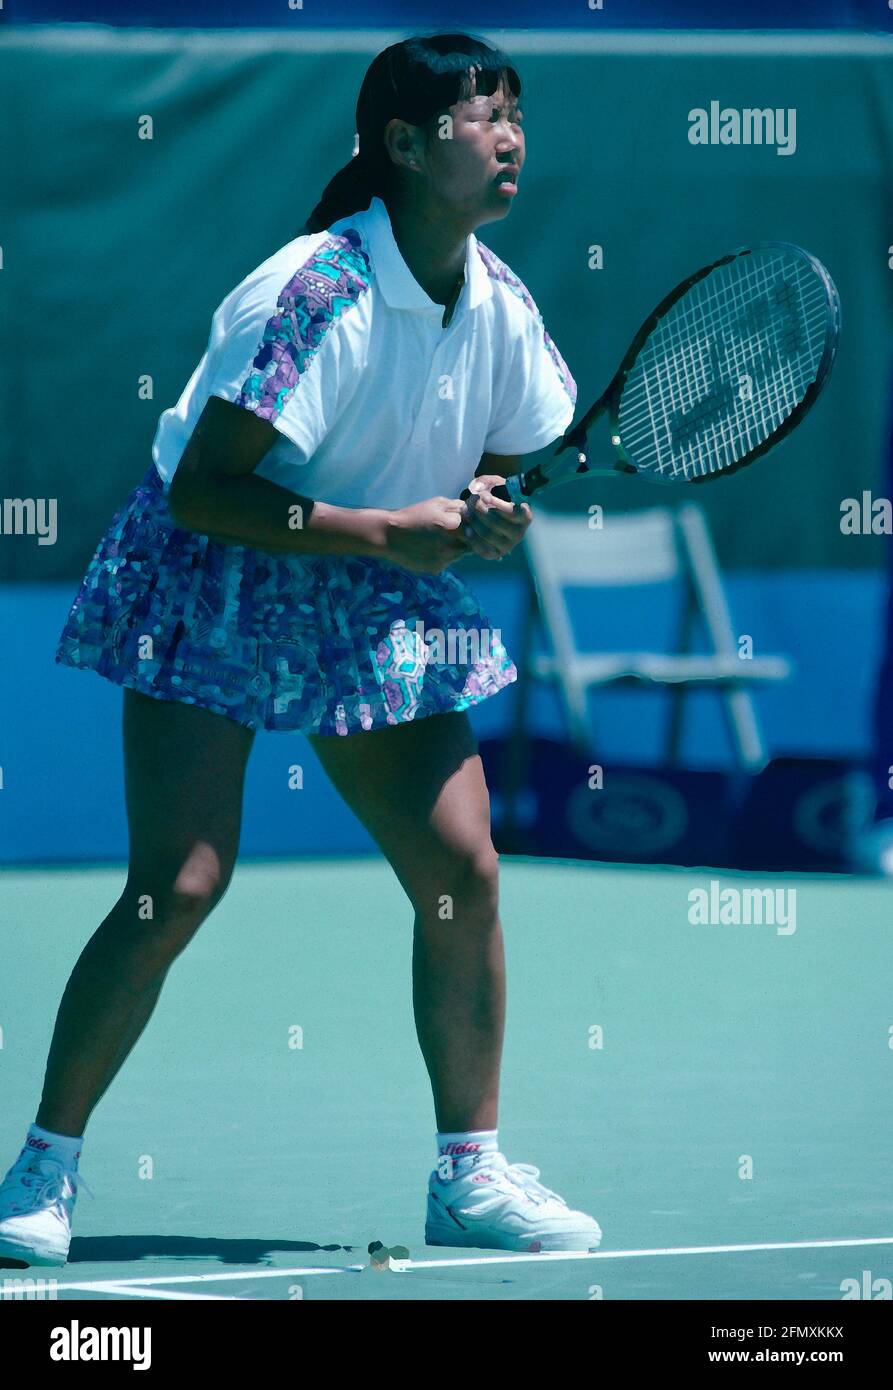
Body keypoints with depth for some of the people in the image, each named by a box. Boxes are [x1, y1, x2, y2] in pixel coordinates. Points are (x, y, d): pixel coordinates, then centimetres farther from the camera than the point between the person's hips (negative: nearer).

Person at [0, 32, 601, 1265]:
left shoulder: (497, 306, -4)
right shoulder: (314, 294, -24)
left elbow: (507, 473, 12)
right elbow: (202, 491, -25)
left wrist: (489, 516, -13)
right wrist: (387, 530, -28)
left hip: (378, 608, 6)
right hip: (215, 593, -6)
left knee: (463, 871, -4)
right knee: (179, 885, -14)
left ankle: (470, 1172, 10)